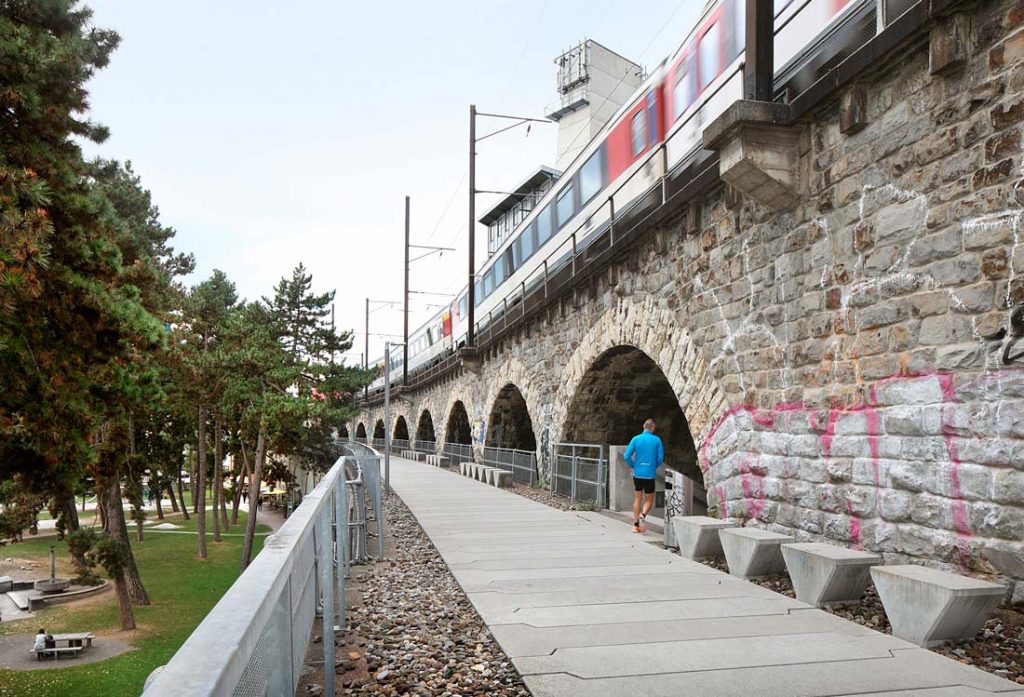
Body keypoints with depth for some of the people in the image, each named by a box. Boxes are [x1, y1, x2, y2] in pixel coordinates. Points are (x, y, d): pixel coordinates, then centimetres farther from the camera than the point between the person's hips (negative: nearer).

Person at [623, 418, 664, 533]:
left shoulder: (636, 439, -1)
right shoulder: (657, 440, -4)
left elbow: (627, 456, -6)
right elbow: (661, 458, -4)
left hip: (638, 474, 2)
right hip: (650, 474, -2)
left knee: (637, 499, 13)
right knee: (649, 500, 11)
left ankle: (636, 525, 11)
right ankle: (643, 515, -17)